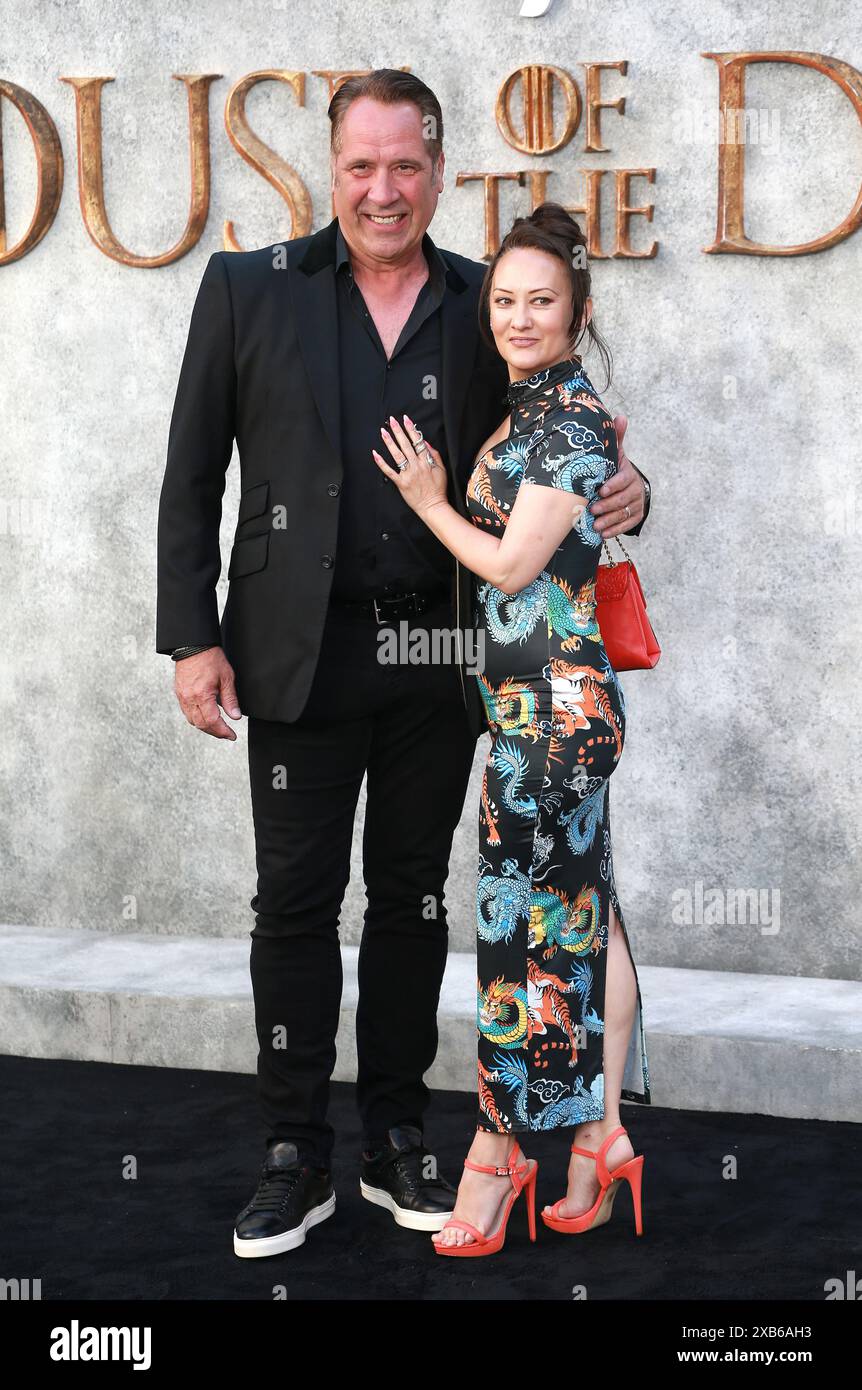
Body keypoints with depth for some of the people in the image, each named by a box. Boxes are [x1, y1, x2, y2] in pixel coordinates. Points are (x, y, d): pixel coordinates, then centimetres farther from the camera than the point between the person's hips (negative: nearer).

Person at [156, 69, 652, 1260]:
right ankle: (297, 1154, 17)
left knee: (412, 896, 12)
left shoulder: (485, 305, 5)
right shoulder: (248, 289, 0)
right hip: (304, 654, -2)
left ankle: (397, 1139, 25)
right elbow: (192, 478, 1)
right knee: (297, 901, 4)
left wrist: (619, 490, -9)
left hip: (438, 652, 2)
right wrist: (192, 637, -6)